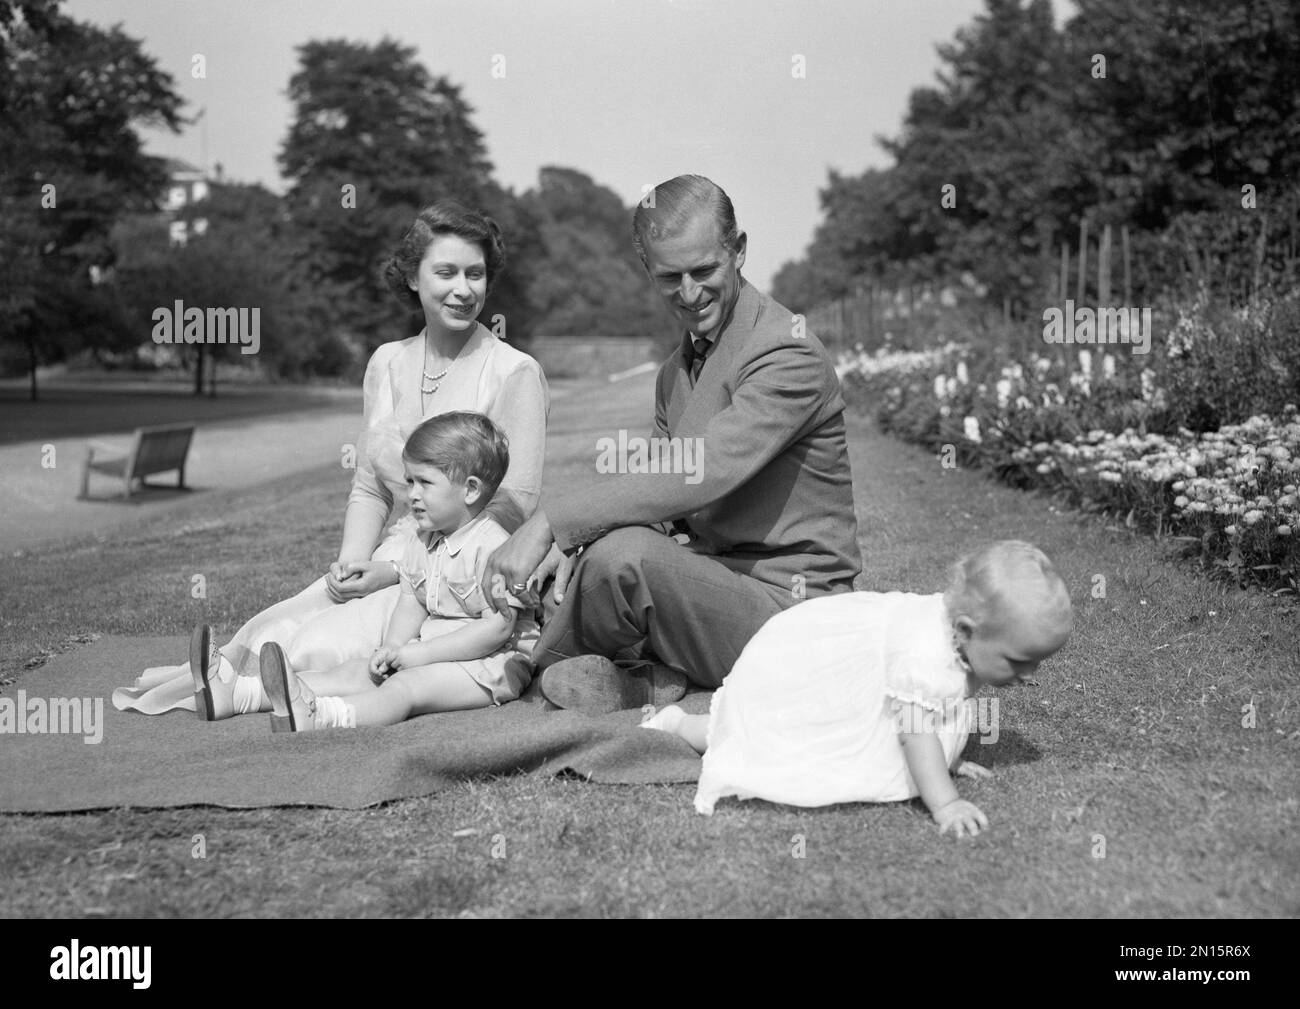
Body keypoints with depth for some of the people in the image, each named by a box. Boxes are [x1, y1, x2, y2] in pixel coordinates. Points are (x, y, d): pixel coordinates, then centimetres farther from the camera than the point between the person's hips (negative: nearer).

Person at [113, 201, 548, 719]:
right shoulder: (387, 363, 11)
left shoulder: (514, 373, -7)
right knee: (271, 632, -19)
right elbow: (368, 488, 15)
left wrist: (396, 571, -15)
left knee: (321, 650, -26)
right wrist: (352, 562, -6)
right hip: (392, 560, 6)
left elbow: (512, 508, -12)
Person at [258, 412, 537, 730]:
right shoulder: (423, 542, 12)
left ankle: (315, 716, -49)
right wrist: (392, 649, -10)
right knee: (355, 672, -7)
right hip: (429, 652, 9)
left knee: (405, 686, -29)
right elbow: (411, 603, 12)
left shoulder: (494, 548, -17)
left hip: (490, 662, -9)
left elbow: (498, 627, -22)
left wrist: (421, 653, -21)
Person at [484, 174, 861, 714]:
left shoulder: (790, 356, -16)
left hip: (785, 603, -9)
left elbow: (700, 475, -28)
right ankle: (644, 676, -9)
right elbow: (654, 481, 10)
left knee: (624, 553, -31)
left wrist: (553, 522, -29)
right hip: (712, 578, 9)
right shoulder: (676, 370, 16)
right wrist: (572, 540, -13)